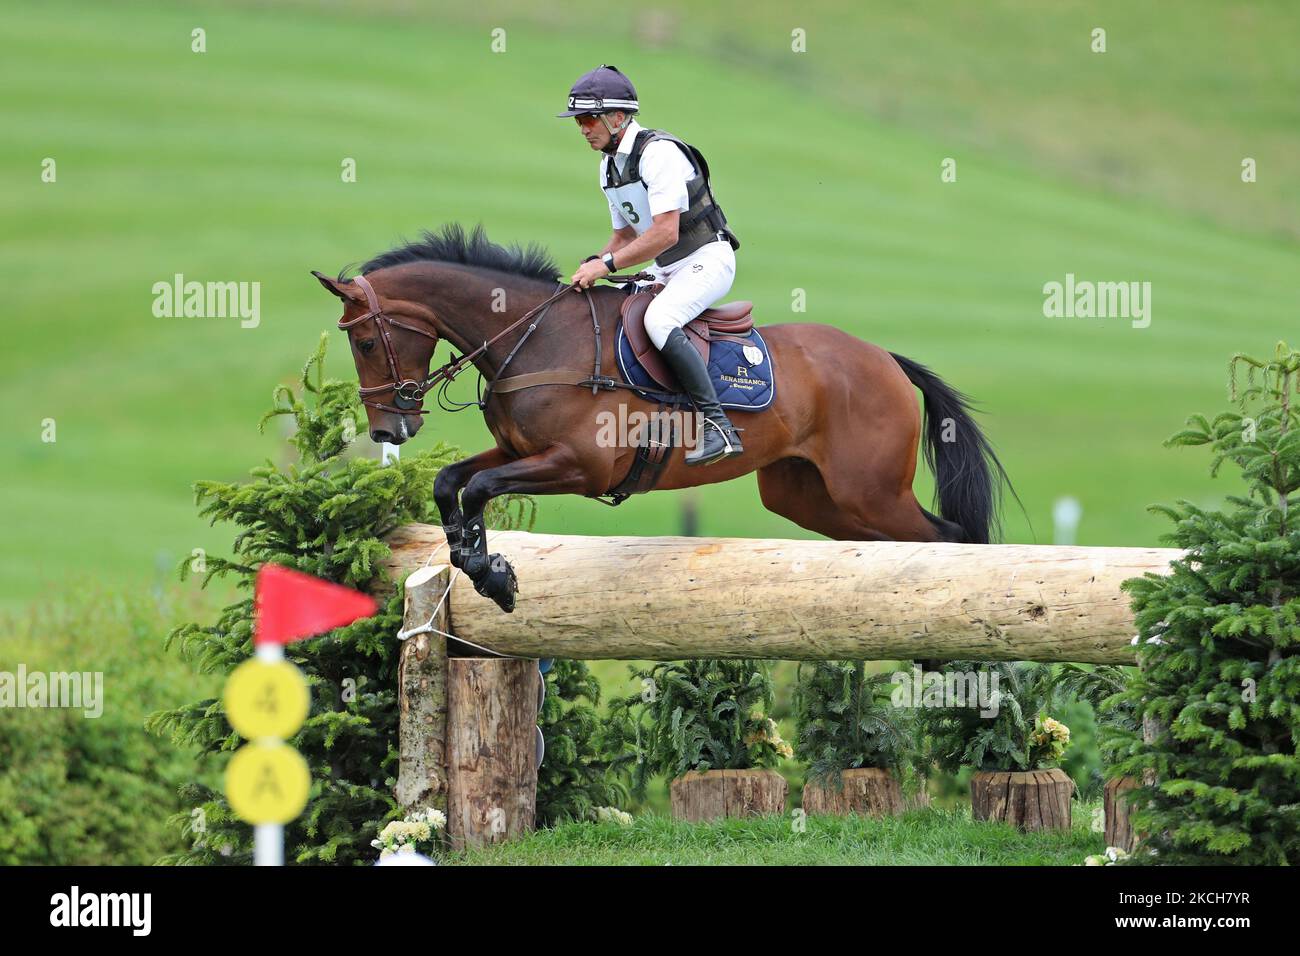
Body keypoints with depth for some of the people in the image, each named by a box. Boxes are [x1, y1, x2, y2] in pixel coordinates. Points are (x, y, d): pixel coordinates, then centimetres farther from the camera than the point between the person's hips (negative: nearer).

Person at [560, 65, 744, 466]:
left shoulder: (658, 153, -19)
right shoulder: (609, 166, 11)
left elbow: (665, 233, -26)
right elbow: (625, 235, 21)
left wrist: (608, 264, -24)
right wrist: (594, 264, 3)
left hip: (707, 260, -10)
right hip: (666, 269, 10)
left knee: (658, 320, -33)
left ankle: (717, 424, -33)